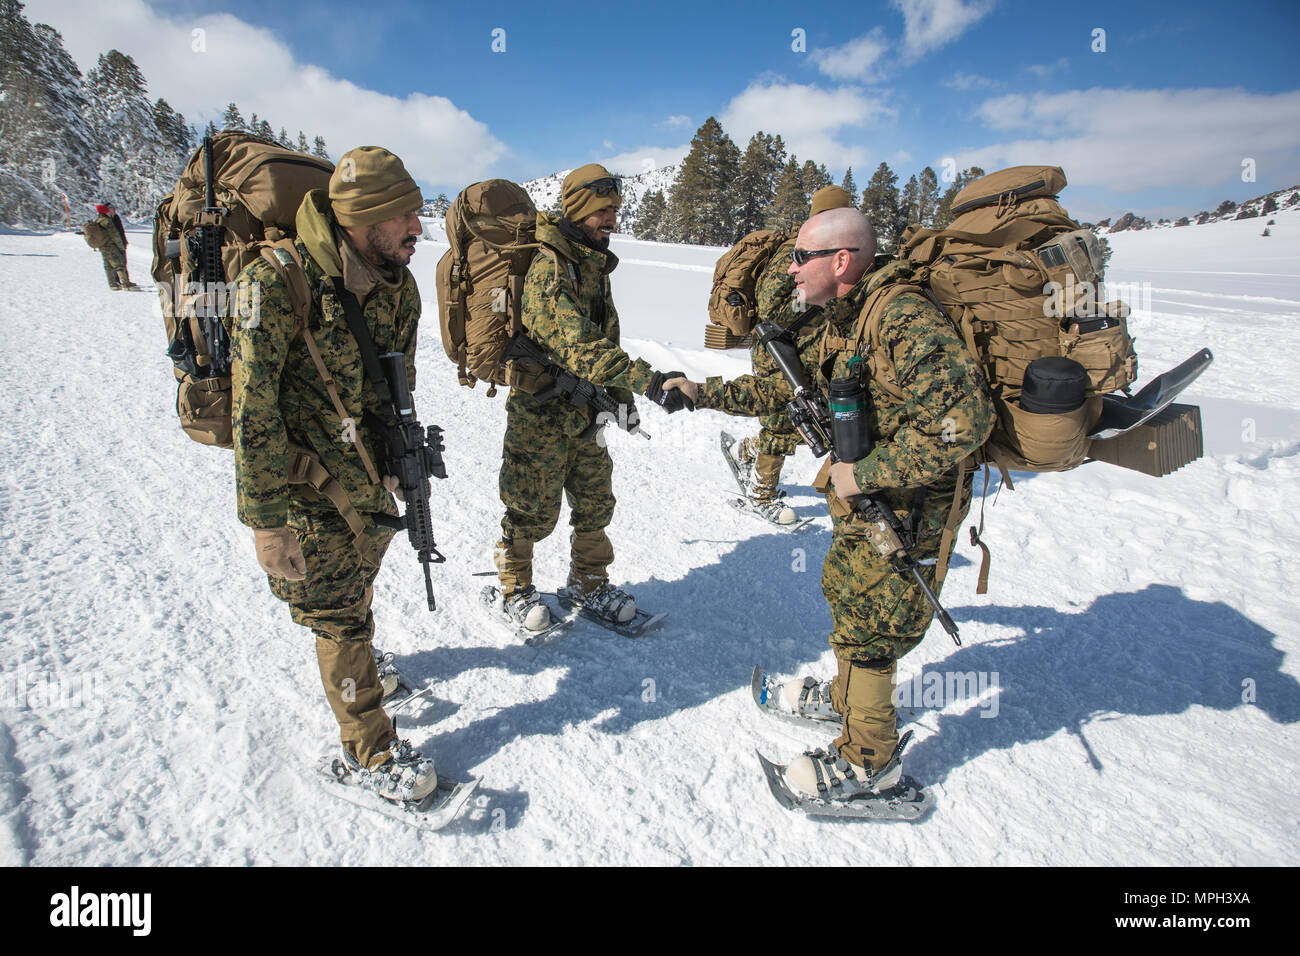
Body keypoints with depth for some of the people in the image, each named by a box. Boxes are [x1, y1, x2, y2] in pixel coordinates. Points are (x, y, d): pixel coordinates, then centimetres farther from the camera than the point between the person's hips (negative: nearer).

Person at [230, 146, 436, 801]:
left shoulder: (398, 286, -2)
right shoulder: (276, 283, -23)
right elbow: (253, 408, -22)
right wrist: (264, 520, -22)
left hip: (373, 481, 6)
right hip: (309, 487, -5)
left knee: (356, 592, 25)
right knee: (337, 614, 5)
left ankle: (352, 667, 54)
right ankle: (368, 748, 22)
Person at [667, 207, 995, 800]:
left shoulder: (903, 319, -26)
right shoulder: (840, 325, 6)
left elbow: (963, 418, -34)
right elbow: (784, 387, 15)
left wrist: (863, 473, -28)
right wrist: (703, 393, 10)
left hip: (905, 511, -9)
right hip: (862, 505, 9)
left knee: (864, 629, 2)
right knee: (843, 594, 24)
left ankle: (869, 761, 23)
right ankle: (848, 696, 48)